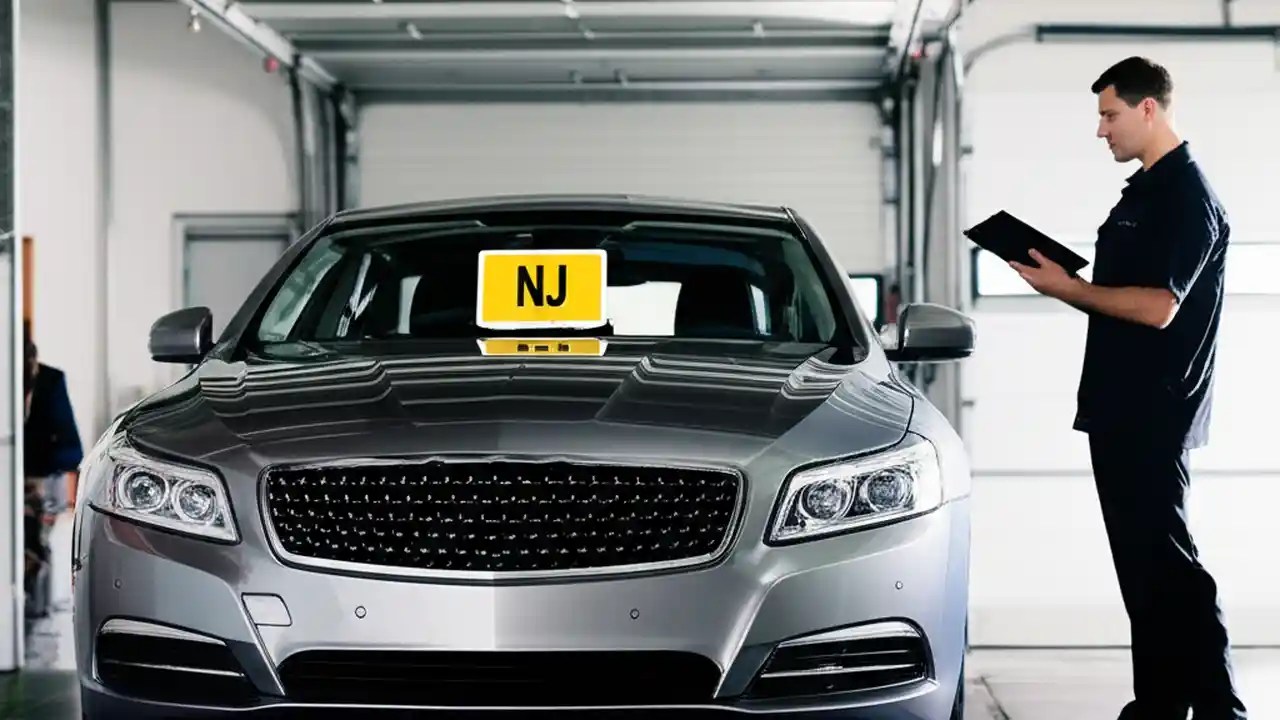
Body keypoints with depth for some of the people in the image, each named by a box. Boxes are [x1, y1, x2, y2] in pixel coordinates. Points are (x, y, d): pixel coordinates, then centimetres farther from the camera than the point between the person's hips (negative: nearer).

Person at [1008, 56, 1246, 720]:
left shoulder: (1188, 197, -13)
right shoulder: (1143, 190, 16)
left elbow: (1157, 307, -21)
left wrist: (1068, 289, -13)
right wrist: (1060, 279, 5)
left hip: (1155, 414, -10)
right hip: (1120, 408, 10)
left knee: (1165, 561, -9)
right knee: (1140, 561, 10)